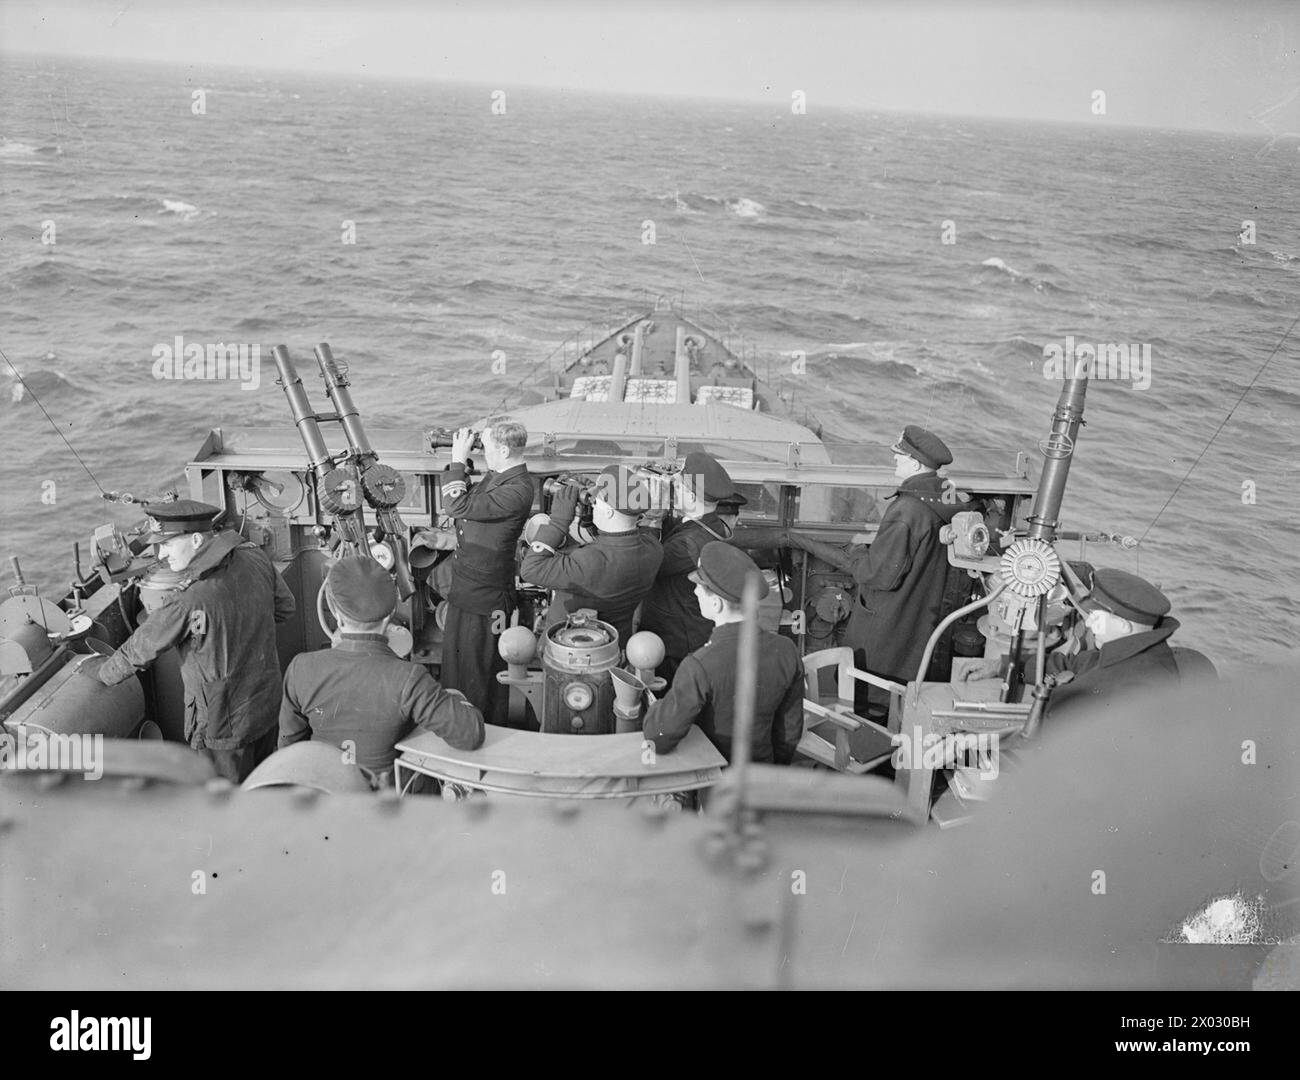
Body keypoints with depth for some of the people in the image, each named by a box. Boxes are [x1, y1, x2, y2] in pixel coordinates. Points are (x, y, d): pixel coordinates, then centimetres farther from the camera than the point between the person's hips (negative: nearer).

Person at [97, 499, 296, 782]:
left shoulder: (189, 599, -28)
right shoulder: (255, 557, -9)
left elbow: (141, 649, -13)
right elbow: (285, 606, 7)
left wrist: (103, 675, 5)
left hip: (224, 721, -7)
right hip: (267, 699, 7)